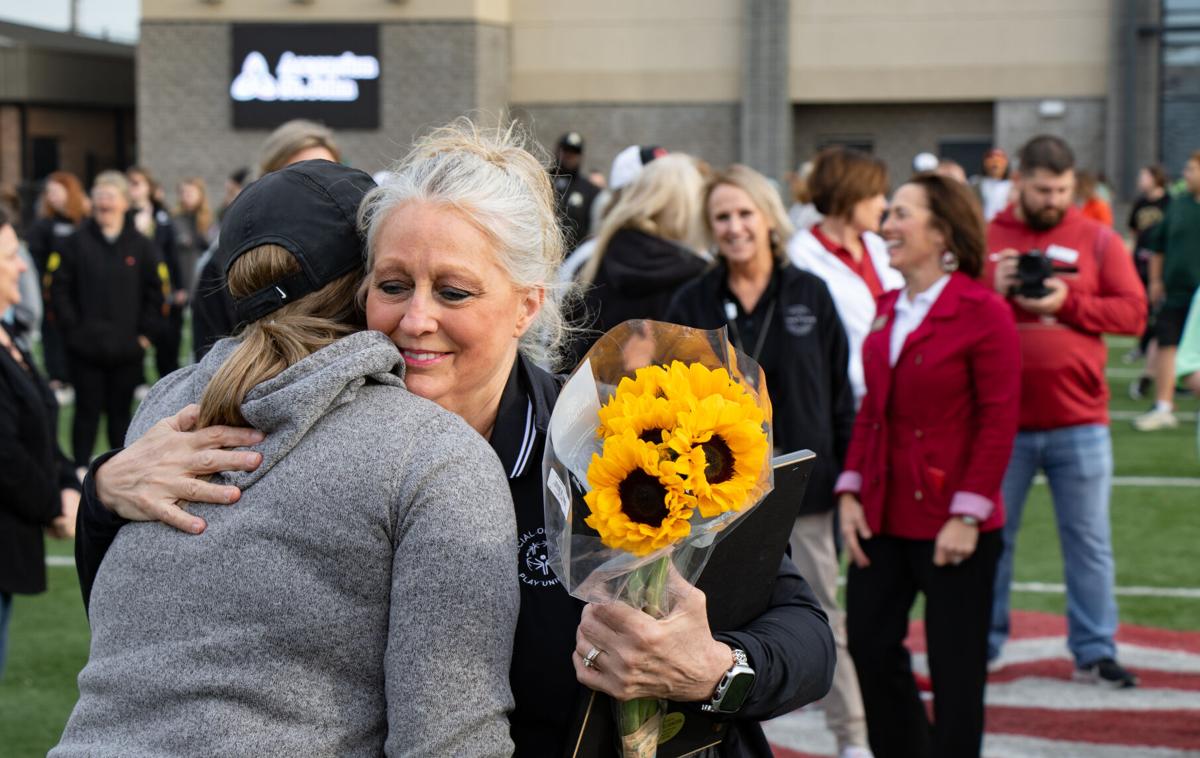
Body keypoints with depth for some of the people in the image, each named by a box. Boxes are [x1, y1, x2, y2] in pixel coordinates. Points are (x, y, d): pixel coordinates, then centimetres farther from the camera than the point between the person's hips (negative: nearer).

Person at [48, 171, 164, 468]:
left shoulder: (141, 245, 3)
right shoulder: (77, 242, -1)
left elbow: (154, 295, 6)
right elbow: (60, 289, -1)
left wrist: (145, 333, 0)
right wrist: (72, 328, -8)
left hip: (127, 350, 1)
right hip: (85, 348, -1)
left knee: (121, 412, 10)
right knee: (87, 412, 4)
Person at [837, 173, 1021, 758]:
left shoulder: (982, 313, -12)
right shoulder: (888, 309, 9)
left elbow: (999, 421, -13)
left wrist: (968, 515, -16)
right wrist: (850, 492, 5)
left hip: (951, 525, -7)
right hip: (884, 515, 7)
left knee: (954, 665, 4)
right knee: (869, 643, 10)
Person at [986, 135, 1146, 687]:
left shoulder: (1098, 240, 5)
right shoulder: (982, 241, 4)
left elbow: (1133, 312, -3)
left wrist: (1068, 302, -14)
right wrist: (994, 292, -16)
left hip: (1079, 423, 0)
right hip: (1001, 422, 0)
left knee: (1088, 540, 5)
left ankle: (1094, 651, 13)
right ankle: (982, 644, 18)